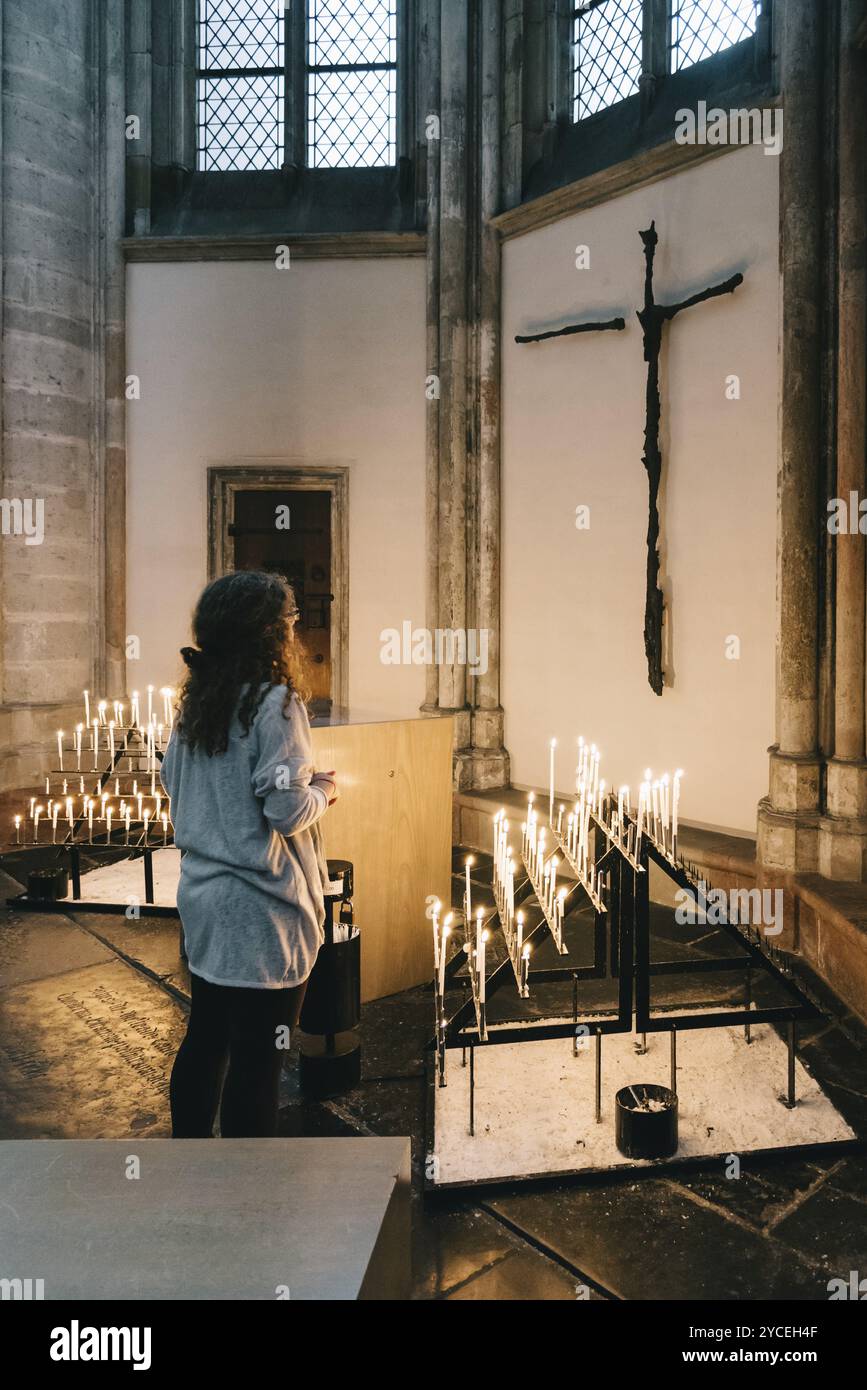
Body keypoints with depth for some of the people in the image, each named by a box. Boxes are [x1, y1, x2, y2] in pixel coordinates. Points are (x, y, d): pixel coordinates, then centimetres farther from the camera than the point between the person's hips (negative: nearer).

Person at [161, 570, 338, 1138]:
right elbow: (287, 812, -22)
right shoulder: (275, 703, -17)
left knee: (205, 1040, 21)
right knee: (258, 1061, 5)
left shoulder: (194, 703, 6)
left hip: (204, 900, 8)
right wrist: (323, 790, -1)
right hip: (262, 915, -8)